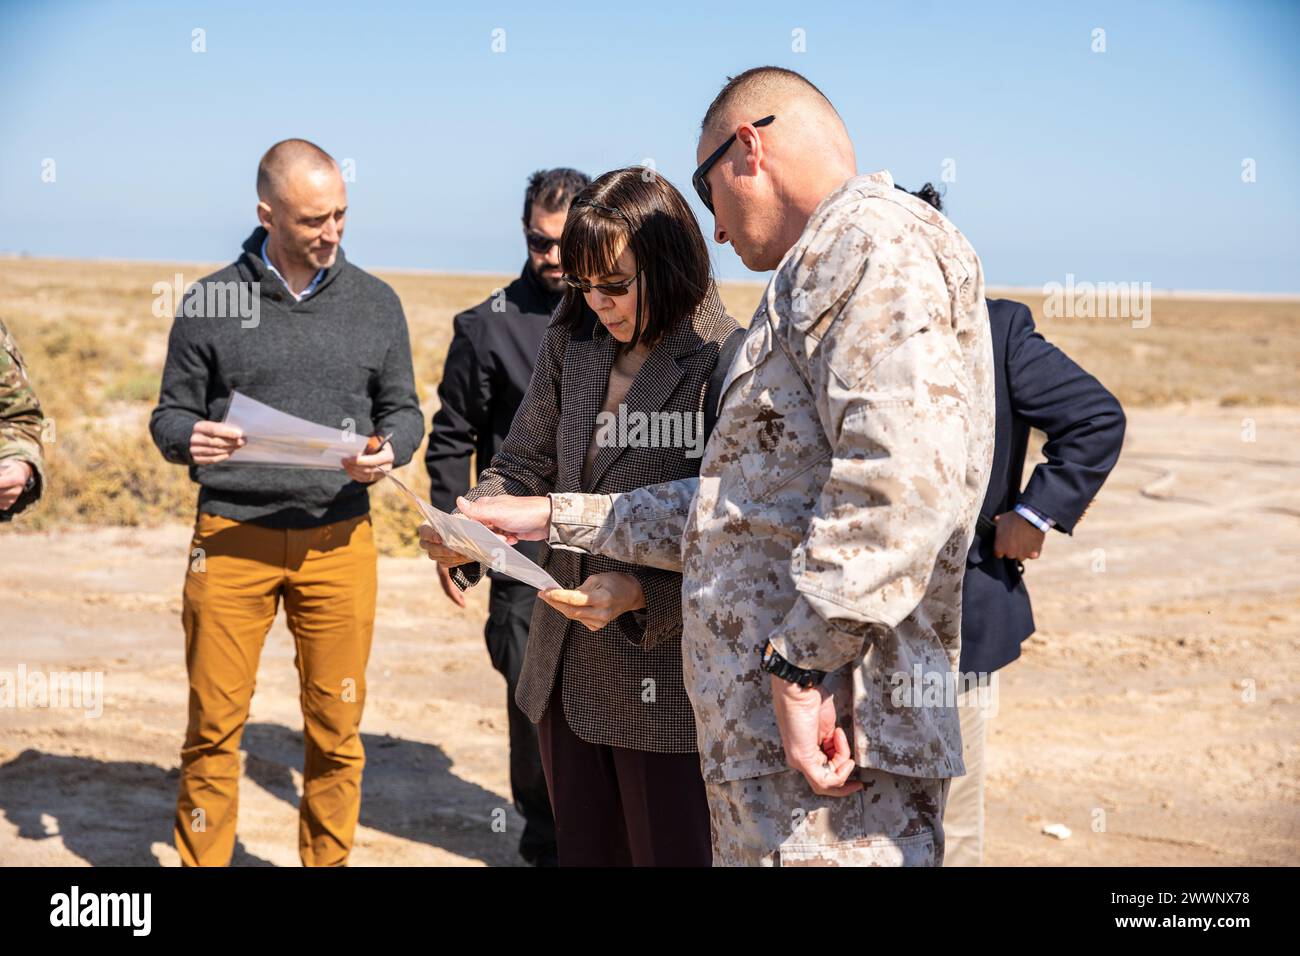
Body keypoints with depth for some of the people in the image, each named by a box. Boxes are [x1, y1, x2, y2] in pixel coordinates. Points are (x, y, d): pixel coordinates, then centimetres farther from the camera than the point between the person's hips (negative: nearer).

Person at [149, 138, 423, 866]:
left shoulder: (376, 303, 6)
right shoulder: (210, 303, 2)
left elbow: (404, 410, 11)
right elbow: (171, 414, 6)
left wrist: (388, 451, -11)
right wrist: (190, 439, -17)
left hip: (338, 540, 1)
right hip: (230, 536, -1)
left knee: (336, 726, 6)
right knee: (214, 724, 3)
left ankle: (328, 858, 22)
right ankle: (201, 859, 19)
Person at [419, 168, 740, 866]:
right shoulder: (571, 341, 5)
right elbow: (524, 468, 12)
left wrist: (641, 594, -27)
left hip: (667, 690, -6)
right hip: (565, 674, 6)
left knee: (672, 853, 9)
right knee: (582, 853, 19)